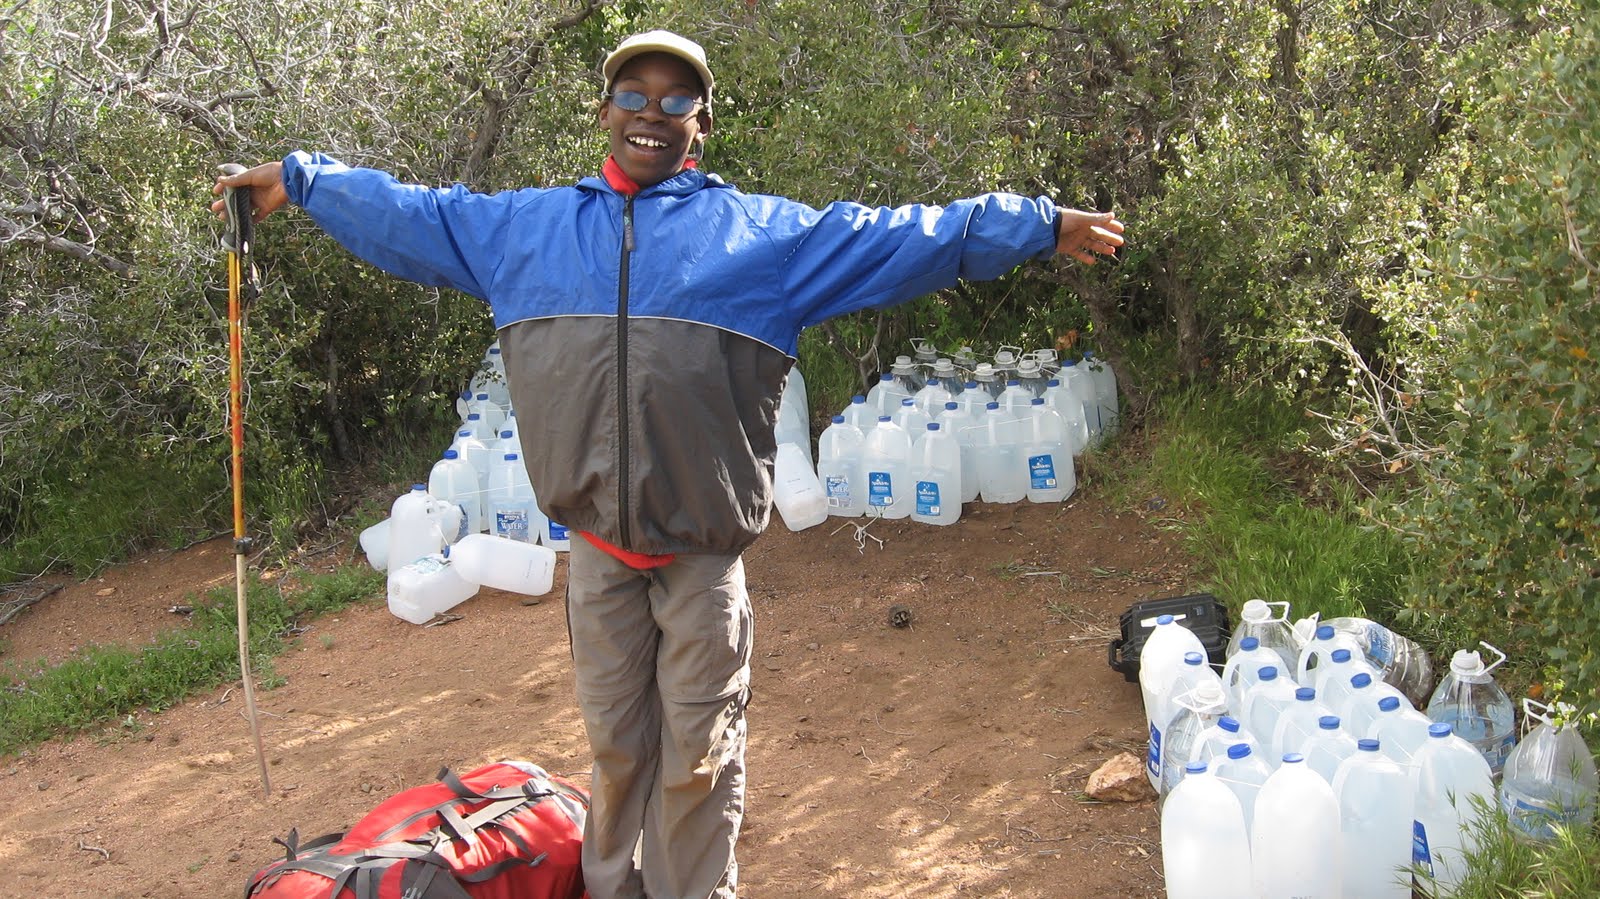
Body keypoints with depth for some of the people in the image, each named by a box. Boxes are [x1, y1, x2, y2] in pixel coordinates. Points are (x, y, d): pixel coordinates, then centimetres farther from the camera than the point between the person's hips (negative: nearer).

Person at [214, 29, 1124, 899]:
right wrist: (300, 178, 25)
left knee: (699, 758, 7)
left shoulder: (766, 231, 3)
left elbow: (897, 237, 3)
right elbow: (405, 214, 22)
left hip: (703, 551, -2)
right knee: (616, 747, 15)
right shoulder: (529, 224, 11)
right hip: (597, 548, 2)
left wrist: (1040, 225, 0)